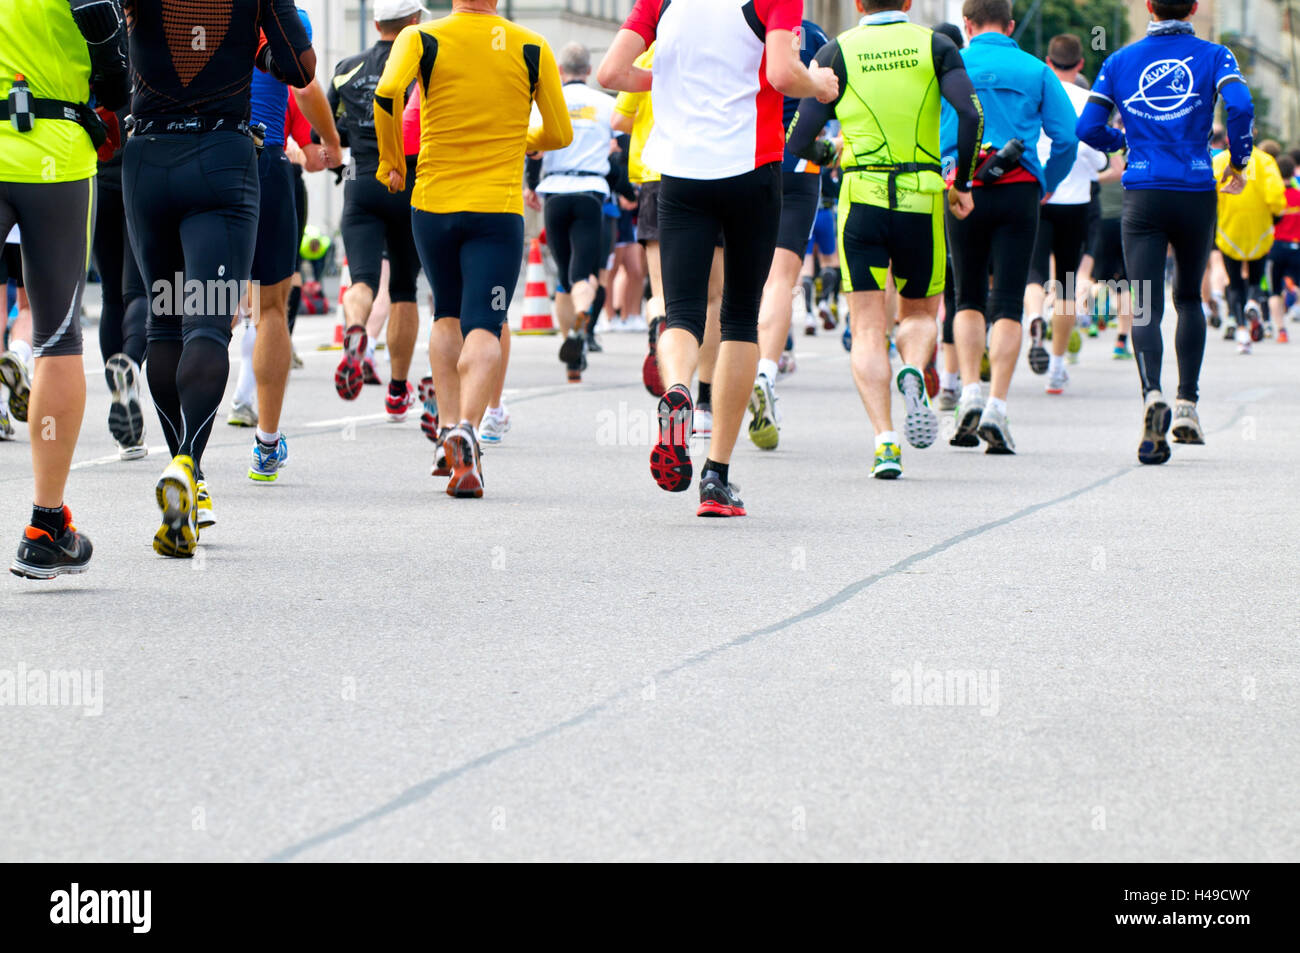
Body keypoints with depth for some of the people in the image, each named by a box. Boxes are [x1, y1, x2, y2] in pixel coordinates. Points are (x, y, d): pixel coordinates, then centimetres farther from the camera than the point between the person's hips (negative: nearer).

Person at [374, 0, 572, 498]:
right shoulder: (532, 48, 1)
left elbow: (388, 92, -19)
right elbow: (560, 133, 6)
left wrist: (391, 160, -4)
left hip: (432, 201, 1)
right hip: (498, 209, -1)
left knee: (447, 316, 23)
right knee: (483, 329, -6)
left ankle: (448, 426, 14)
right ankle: (466, 429, -29)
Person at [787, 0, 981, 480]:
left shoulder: (837, 52, 2)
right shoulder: (934, 45, 3)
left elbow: (799, 139, -1)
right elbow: (970, 113, -10)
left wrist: (826, 156, 22)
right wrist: (962, 182, 2)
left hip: (862, 195, -1)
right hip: (922, 199, 1)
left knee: (868, 328, 4)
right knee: (920, 313, 19)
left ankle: (884, 440, -12)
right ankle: (913, 374, -14)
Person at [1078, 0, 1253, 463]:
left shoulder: (1120, 61, 7)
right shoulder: (1213, 55, 2)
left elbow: (1088, 128, 5)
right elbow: (1240, 105, -15)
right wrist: (1238, 162, 1)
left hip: (1142, 195, 0)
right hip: (1196, 193, 0)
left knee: (1145, 308, -5)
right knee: (1188, 297, 19)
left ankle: (1152, 394, -31)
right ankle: (1186, 405, 14)